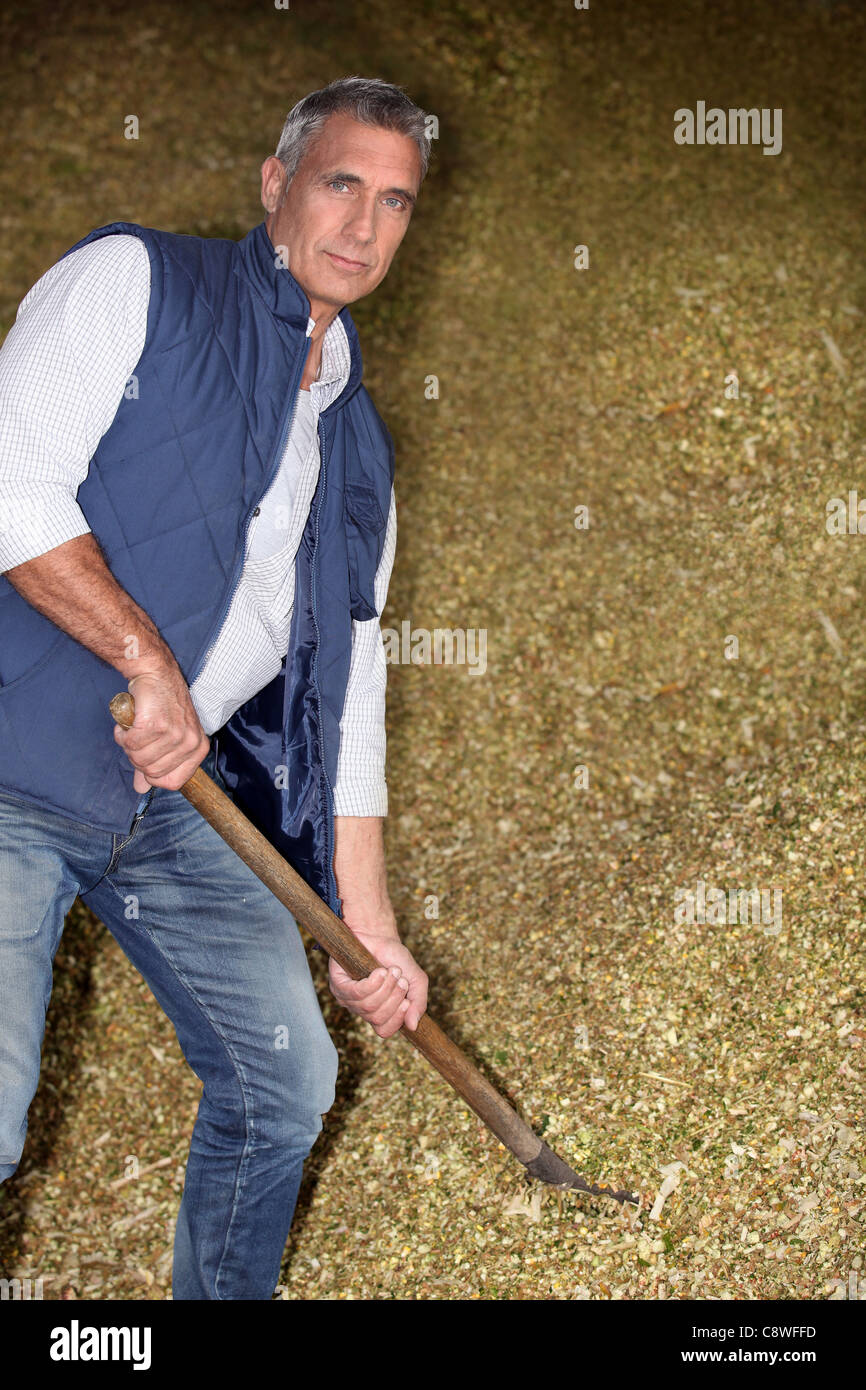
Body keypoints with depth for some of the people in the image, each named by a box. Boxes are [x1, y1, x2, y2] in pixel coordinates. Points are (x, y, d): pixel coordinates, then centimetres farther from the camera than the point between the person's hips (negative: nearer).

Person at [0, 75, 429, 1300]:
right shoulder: (134, 283, -1)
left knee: (288, 1078, 11)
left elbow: (345, 685, 18)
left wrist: (368, 925, 15)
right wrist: (148, 657, -20)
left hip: (178, 804, 7)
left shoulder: (358, 449, 17)